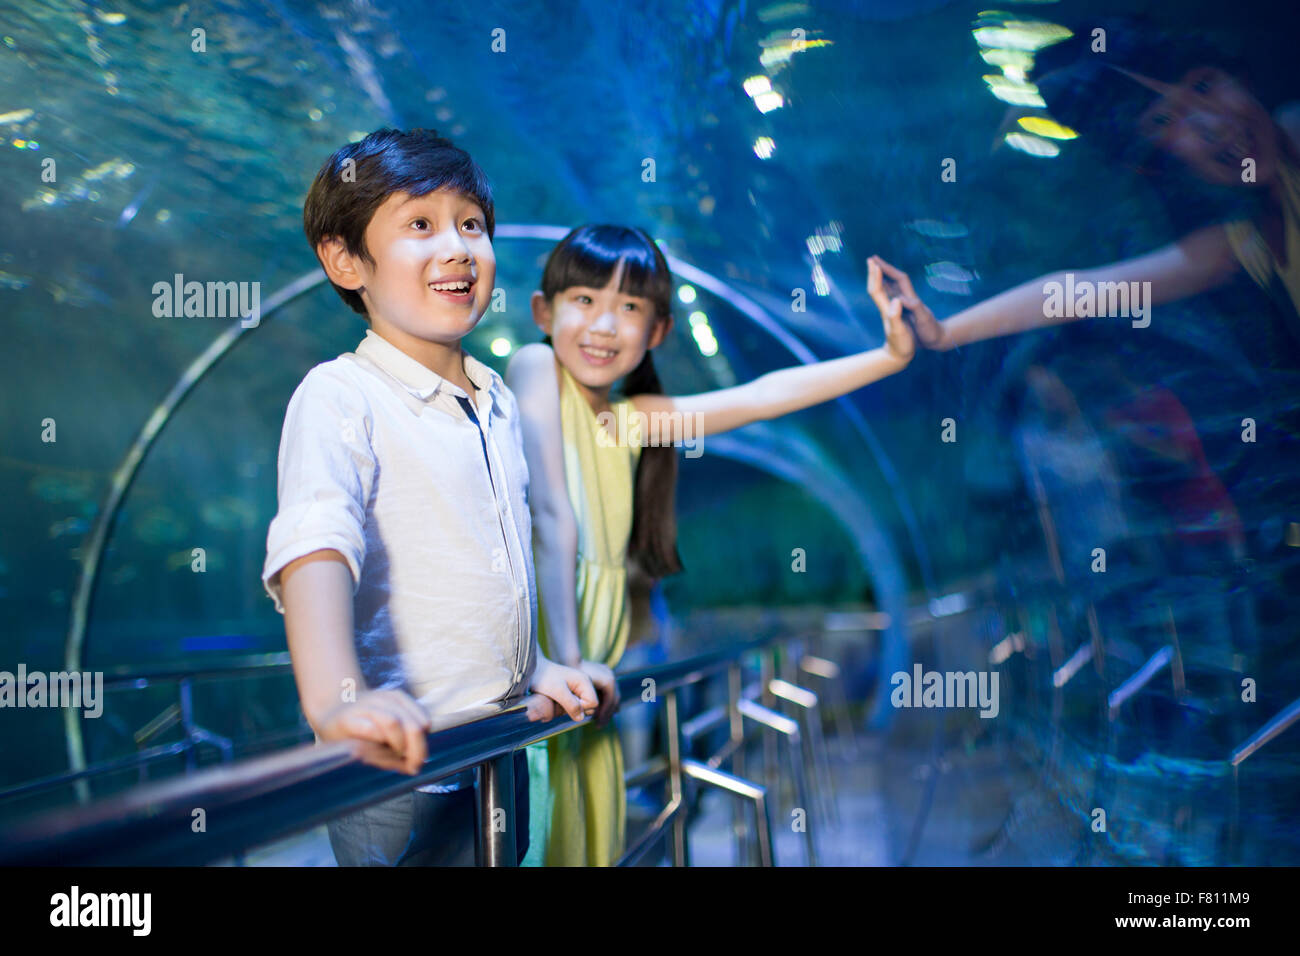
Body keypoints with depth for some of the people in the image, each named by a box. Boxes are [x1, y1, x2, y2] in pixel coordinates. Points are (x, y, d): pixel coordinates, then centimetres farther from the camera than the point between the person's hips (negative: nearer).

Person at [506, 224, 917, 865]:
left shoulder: (629, 422, 11)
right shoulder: (535, 368, -7)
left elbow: (762, 397, 11)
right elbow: (551, 512, -16)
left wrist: (889, 357, 6)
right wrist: (568, 660, -24)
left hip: (588, 683, 7)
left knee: (597, 842, 8)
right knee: (544, 846, -7)